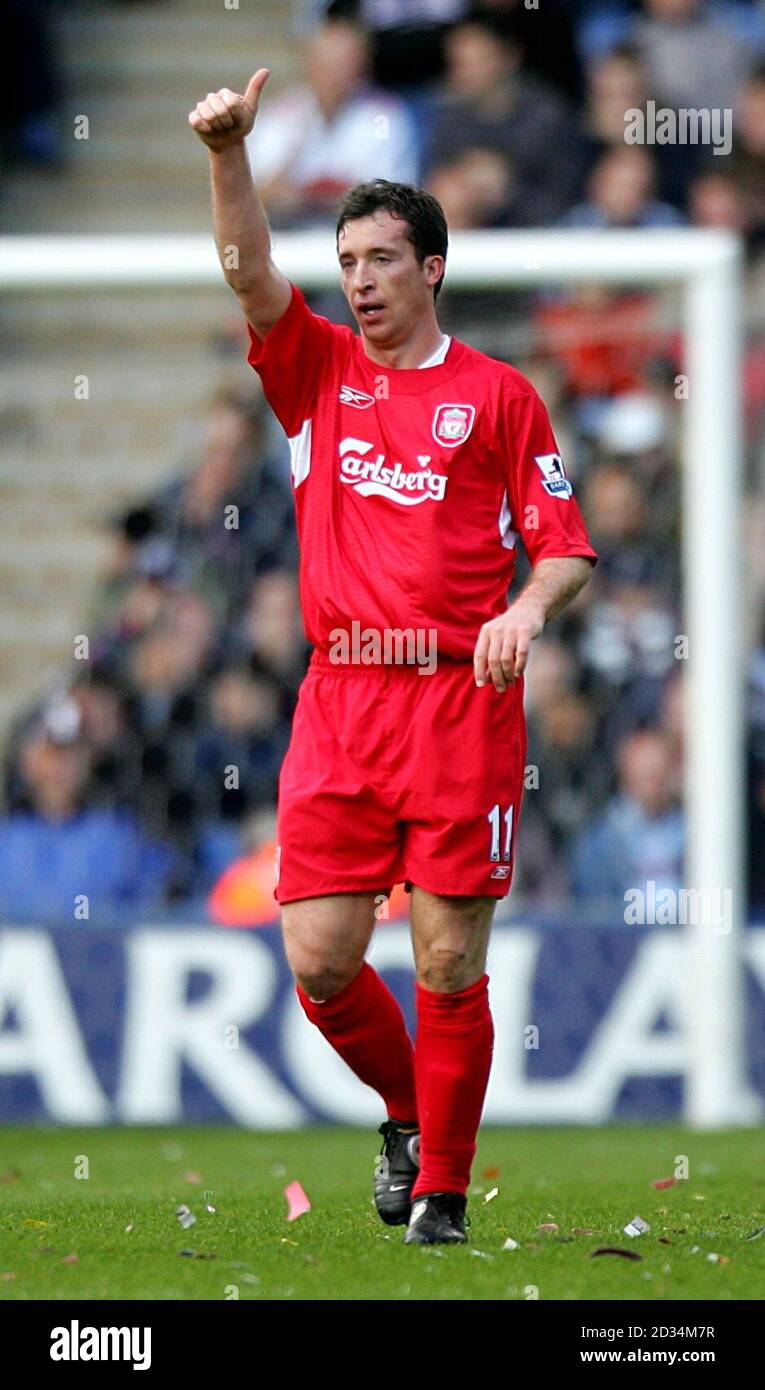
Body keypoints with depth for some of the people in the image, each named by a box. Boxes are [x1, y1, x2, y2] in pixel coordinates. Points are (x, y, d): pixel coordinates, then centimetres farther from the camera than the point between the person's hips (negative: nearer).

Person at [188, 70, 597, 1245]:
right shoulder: (319, 371, 13)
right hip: (341, 701, 3)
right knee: (319, 963, -3)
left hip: (463, 700, -3)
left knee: (450, 963, -3)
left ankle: (442, 1187, 8)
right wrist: (228, 153, -15)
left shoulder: (497, 394, 6)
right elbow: (250, 270, -1)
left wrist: (528, 609, -15)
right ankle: (407, 1112, 24)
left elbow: (564, 544, 5)